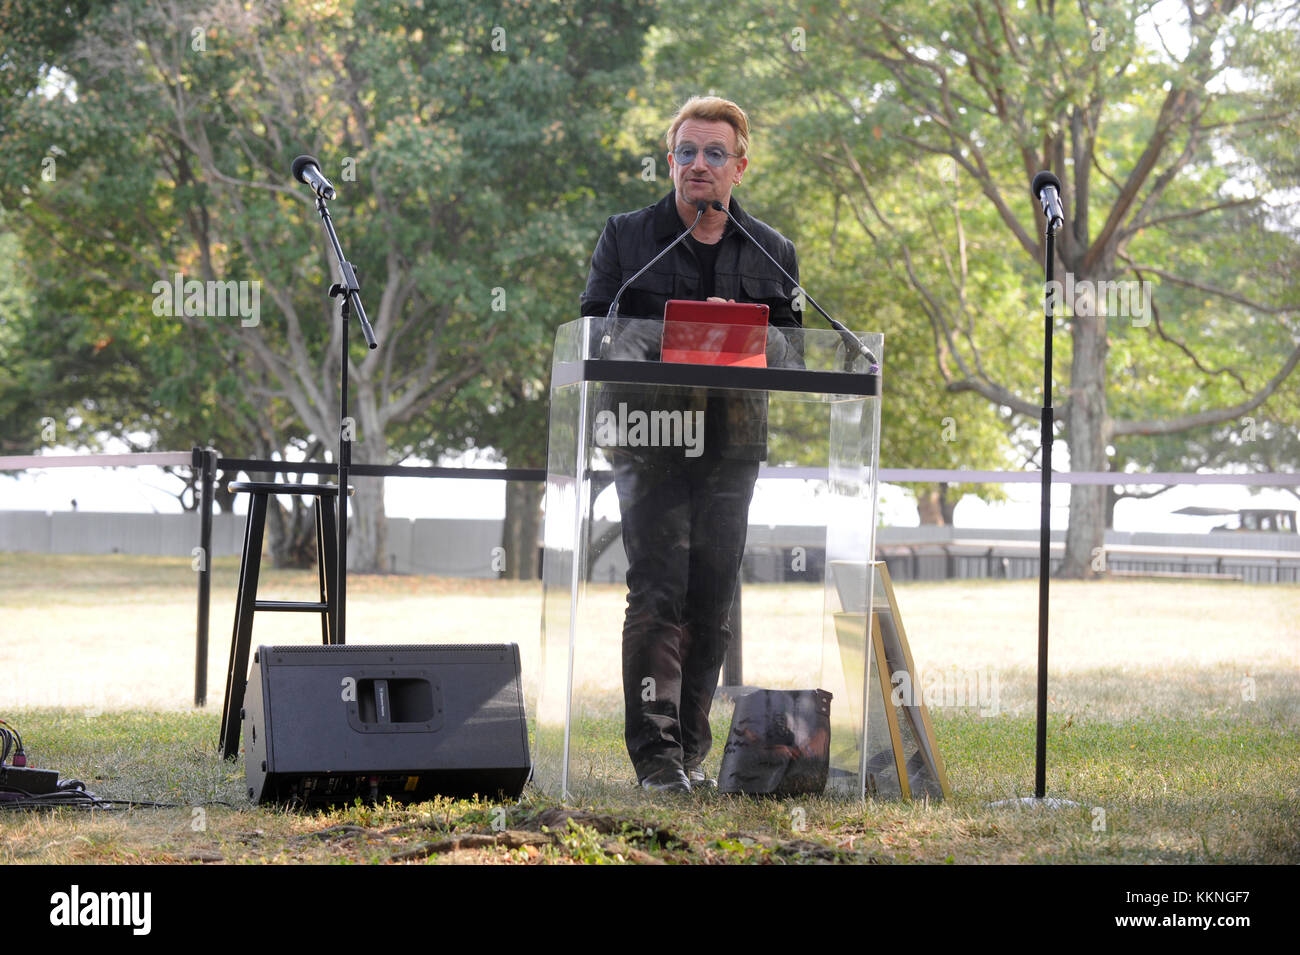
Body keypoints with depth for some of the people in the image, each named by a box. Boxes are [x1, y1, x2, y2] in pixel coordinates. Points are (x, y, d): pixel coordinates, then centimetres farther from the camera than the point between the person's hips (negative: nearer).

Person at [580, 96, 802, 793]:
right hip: (650, 435, -3)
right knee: (657, 596, -12)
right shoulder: (626, 237, 8)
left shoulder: (772, 252, 13)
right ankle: (655, 756, -13)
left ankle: (691, 752, 12)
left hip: (731, 441, 3)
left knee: (711, 604, 4)